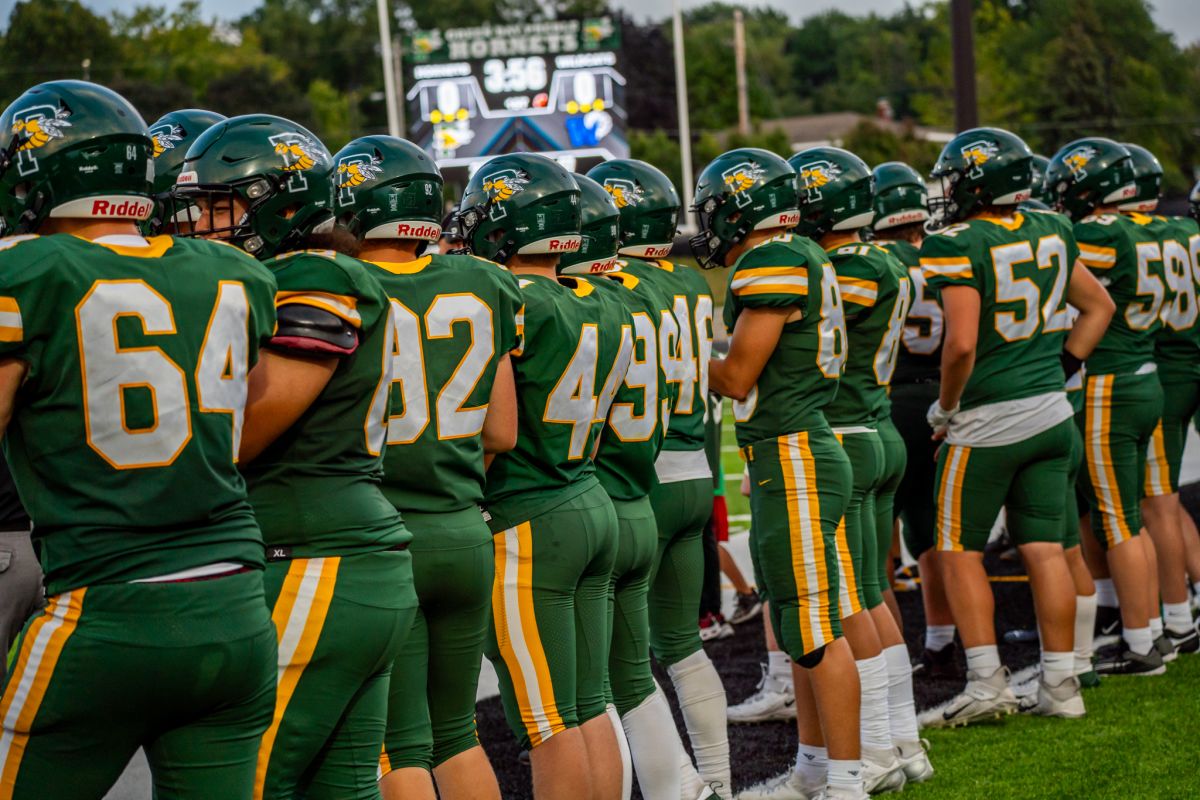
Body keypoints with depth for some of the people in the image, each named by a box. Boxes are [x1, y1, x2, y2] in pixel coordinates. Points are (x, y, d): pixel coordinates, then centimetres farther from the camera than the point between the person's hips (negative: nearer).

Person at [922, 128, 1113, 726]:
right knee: (1044, 549, 9)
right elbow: (1099, 307, 18)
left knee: (961, 551, 6)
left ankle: (987, 681, 2)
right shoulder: (1051, 233, 7)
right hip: (1052, 413, 6)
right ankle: (1060, 686, 11)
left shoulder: (960, 246, -16)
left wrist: (945, 408, -8)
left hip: (987, 423, -6)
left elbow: (961, 344, -23)